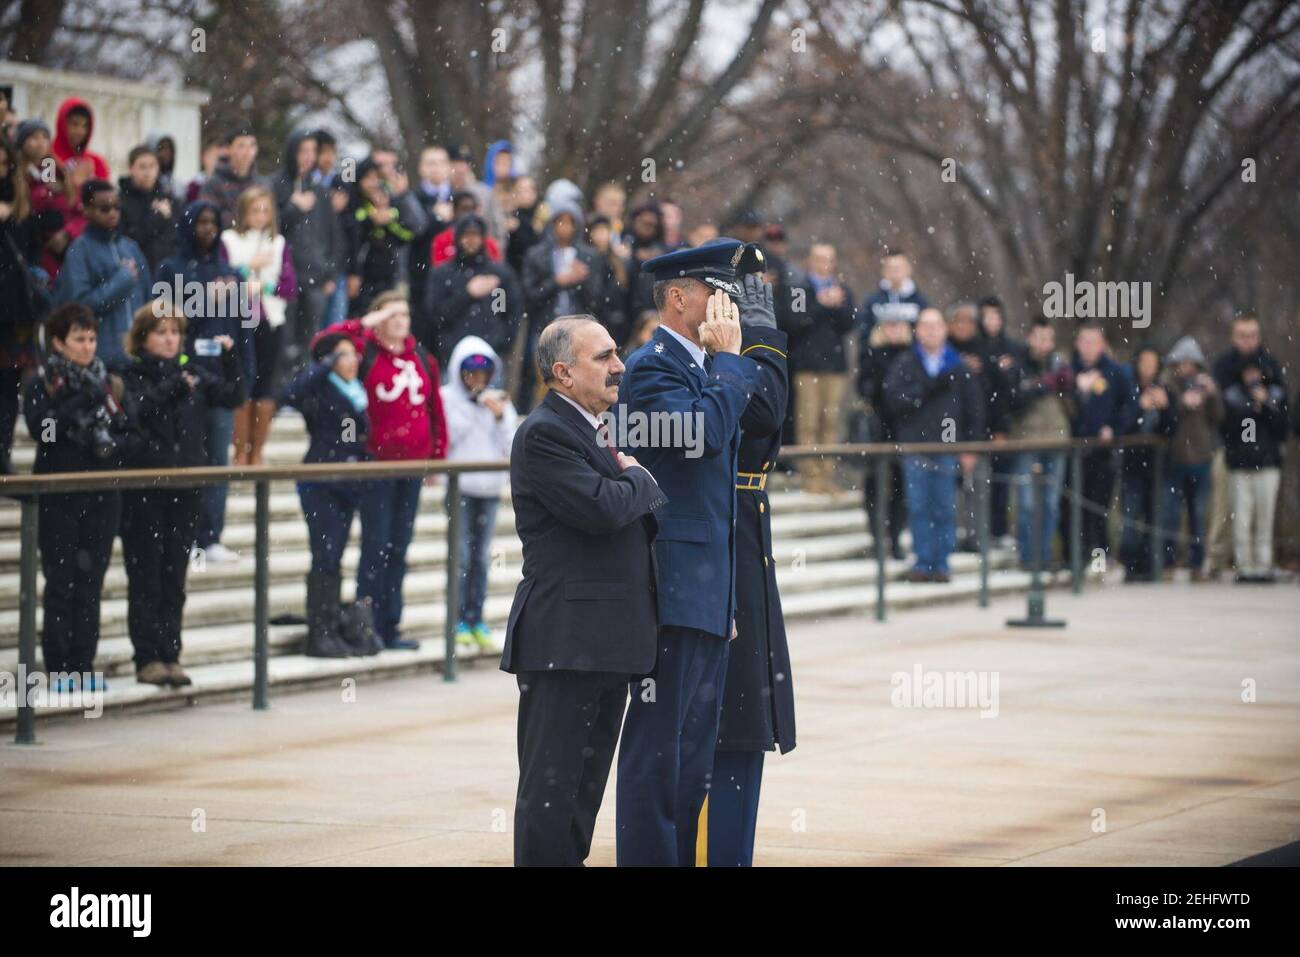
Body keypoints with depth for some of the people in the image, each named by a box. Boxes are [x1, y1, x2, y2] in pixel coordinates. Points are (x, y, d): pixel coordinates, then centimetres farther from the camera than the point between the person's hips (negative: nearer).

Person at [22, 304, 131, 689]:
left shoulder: (108, 383, 9)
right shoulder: (42, 383, -1)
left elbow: (130, 433, 10)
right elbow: (40, 429, -16)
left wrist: (113, 445, -10)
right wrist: (80, 402, -22)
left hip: (102, 497, 3)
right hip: (58, 496, -3)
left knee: (91, 582, 4)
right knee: (60, 582, -3)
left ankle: (84, 665, 9)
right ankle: (59, 667, 1)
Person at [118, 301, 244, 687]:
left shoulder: (191, 372, 10)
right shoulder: (130, 374, -4)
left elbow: (232, 396, 3)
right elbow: (136, 413, -20)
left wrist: (229, 358, -9)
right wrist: (174, 388, -27)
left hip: (185, 486, 4)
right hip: (143, 489, -4)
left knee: (175, 577, 7)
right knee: (145, 577, 0)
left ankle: (169, 656, 12)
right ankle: (147, 658, 3)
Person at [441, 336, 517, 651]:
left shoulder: (498, 401, 10)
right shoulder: (447, 398, -1)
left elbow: (511, 448, 6)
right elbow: (445, 438, -13)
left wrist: (500, 417, -8)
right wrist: (472, 404, -10)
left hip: (490, 487, 4)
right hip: (460, 486, -4)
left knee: (481, 556, 5)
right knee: (462, 554, -8)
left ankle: (477, 619, 10)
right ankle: (459, 621, -4)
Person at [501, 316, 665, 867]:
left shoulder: (595, 429, 18)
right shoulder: (544, 434, -12)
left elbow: (629, 519, 26)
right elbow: (601, 508, -23)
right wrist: (638, 477, -5)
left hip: (607, 644, 10)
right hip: (565, 640, -10)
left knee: (586, 781, 13)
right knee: (552, 784, -7)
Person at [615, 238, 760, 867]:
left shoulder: (704, 368, 19)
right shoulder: (651, 367, -9)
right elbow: (704, 431, -29)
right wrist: (729, 358, -14)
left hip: (708, 598, 9)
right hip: (672, 592, -9)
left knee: (694, 755, 13)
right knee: (657, 747, -6)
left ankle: (681, 858, 18)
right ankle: (646, 857, -3)